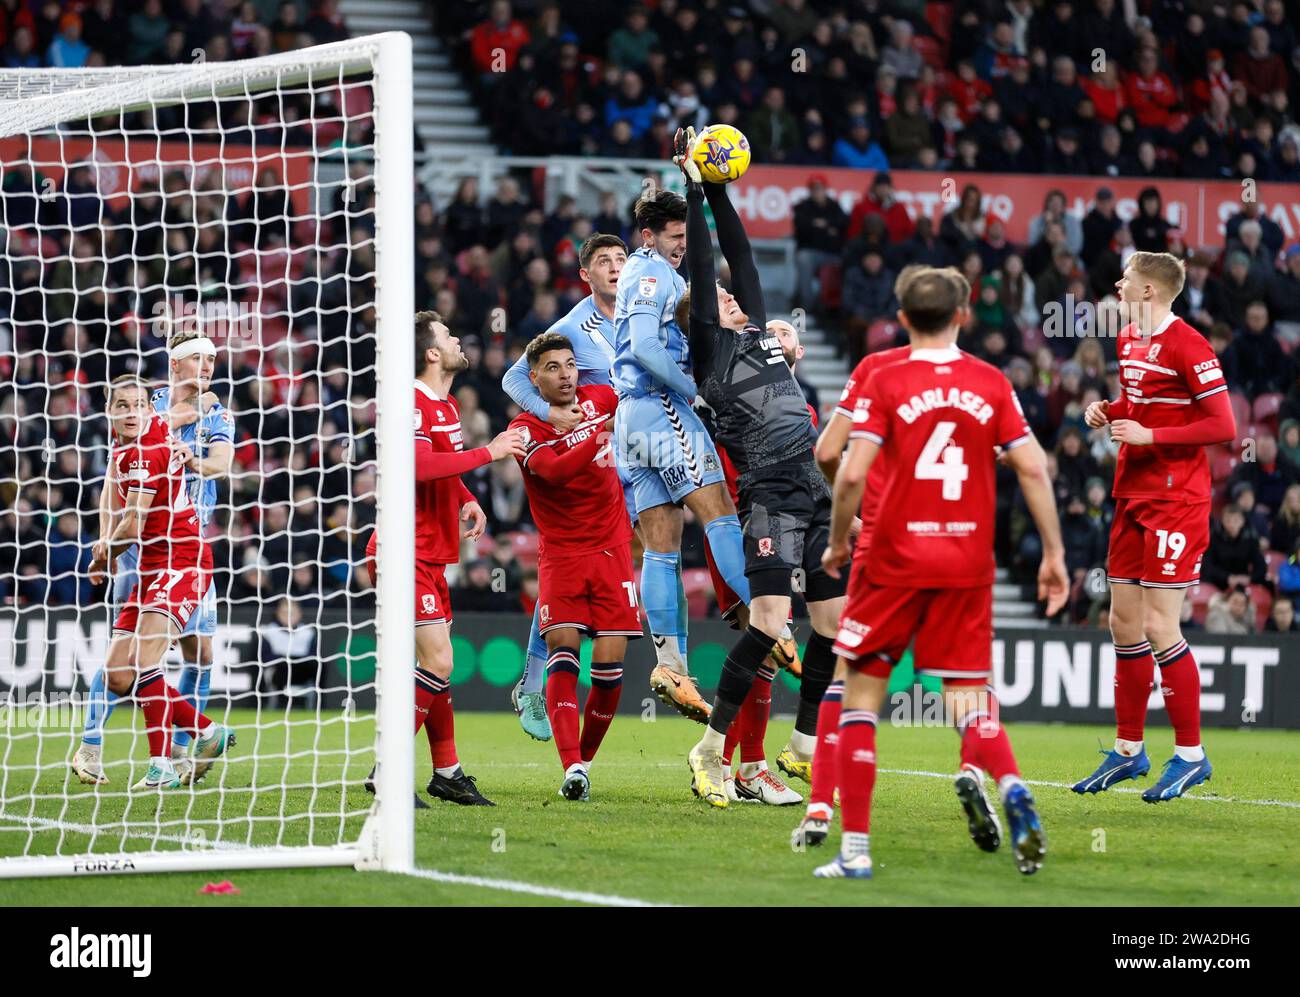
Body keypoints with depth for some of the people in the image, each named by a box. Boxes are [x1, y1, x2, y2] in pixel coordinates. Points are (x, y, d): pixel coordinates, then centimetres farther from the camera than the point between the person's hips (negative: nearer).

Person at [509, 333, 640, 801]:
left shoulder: (601, 399, 6)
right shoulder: (527, 429, -7)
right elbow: (554, 470, -28)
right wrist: (604, 433, -39)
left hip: (612, 549, 3)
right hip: (561, 555, -3)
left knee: (609, 666, -5)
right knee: (563, 653, -18)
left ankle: (585, 758, 13)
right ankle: (572, 768, -25)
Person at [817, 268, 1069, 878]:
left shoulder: (885, 383, -4)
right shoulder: (992, 384, 4)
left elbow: (851, 475, -11)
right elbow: (1033, 469, 0)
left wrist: (838, 542, 4)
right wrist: (1053, 554, 6)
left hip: (895, 558, -2)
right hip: (968, 563, 3)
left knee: (861, 691, 9)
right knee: (969, 695, 9)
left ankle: (855, 847, 4)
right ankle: (1008, 784, -25)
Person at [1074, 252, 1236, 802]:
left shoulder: (1187, 346, -15)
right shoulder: (1128, 341, 11)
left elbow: (1224, 426, -17)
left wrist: (1150, 436, -18)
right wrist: (1107, 411, 7)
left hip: (1175, 501, -9)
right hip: (1133, 497, 9)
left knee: (1158, 628, -9)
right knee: (1124, 623, 10)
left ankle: (1190, 753, 1)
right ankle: (1128, 750, 20)